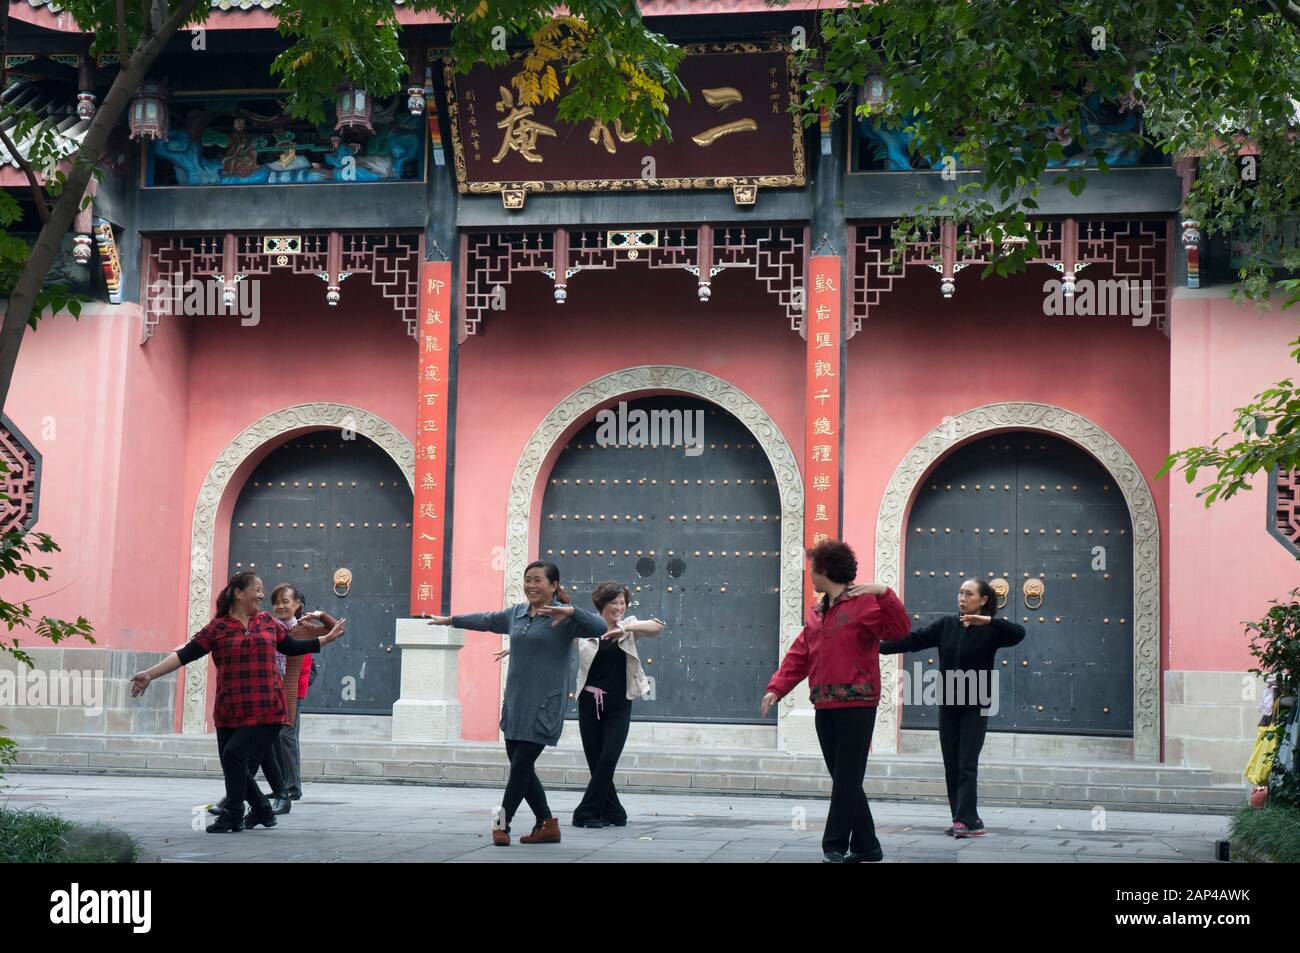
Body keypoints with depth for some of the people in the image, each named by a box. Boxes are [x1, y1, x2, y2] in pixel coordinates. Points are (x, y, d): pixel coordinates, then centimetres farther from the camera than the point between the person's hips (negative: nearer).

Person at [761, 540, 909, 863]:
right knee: (843, 780, 11)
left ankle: (835, 847, -1)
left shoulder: (865, 603, -6)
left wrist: (884, 593, -30)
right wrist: (776, 688, 3)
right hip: (825, 709, 8)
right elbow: (798, 657, 15)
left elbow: (899, 629, -19)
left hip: (857, 707, -8)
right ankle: (866, 846, 19)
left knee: (847, 780, -4)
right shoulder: (815, 614, 18)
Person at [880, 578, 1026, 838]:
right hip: (948, 706, 5)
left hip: (975, 707, -5)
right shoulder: (946, 625, 7)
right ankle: (968, 820, 11)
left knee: (966, 765, -8)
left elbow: (1019, 633, -22)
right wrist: (878, 646, -9)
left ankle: (965, 820, -8)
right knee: (951, 766, 5)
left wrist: (988, 620, -31)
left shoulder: (990, 630, -5)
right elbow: (913, 640, 1)